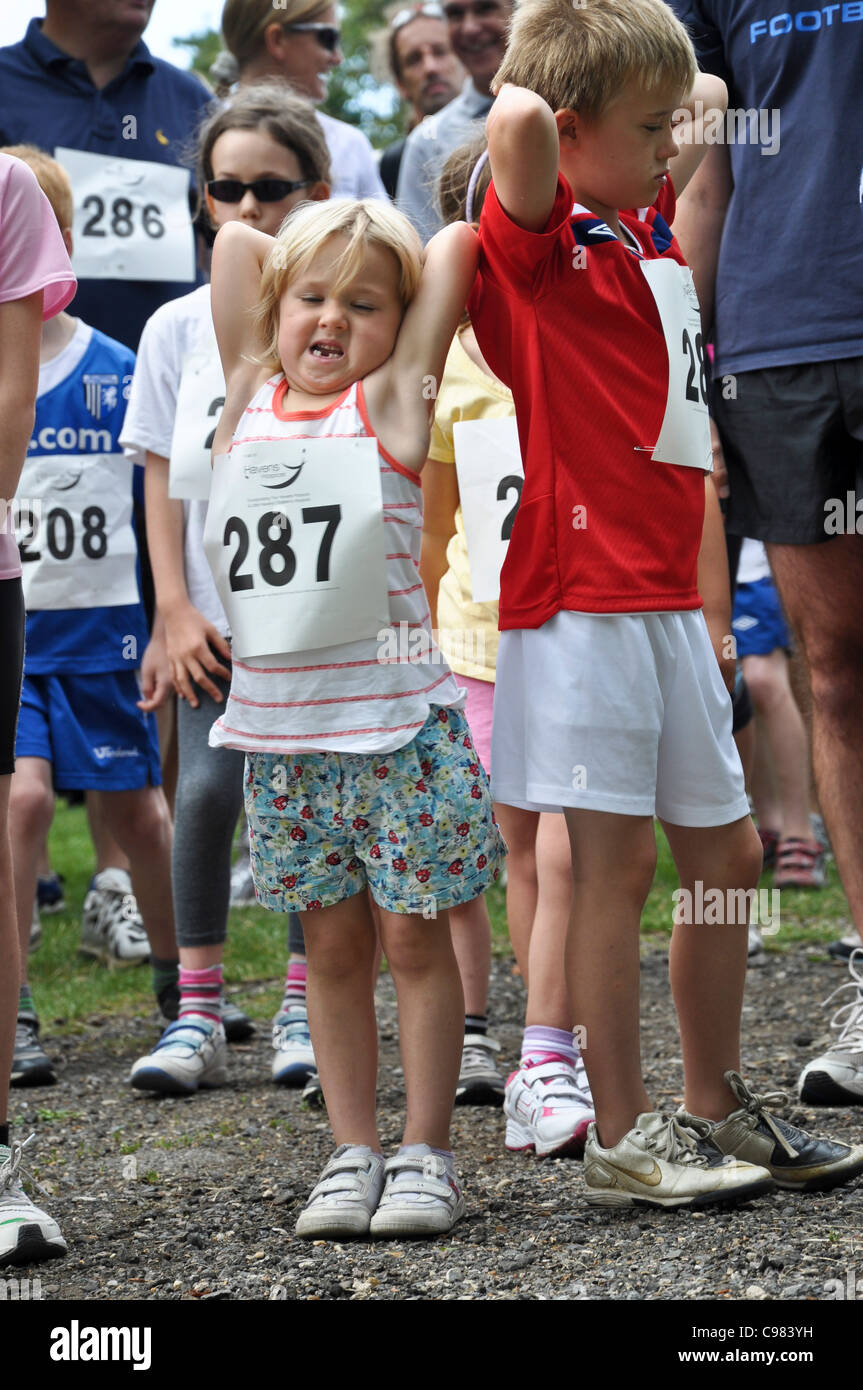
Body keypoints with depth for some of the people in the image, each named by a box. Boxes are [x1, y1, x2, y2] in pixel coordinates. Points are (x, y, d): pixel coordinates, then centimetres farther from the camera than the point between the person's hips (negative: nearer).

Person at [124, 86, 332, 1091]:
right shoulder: (178, 329, 3)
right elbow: (162, 480, 5)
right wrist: (176, 610, -3)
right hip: (217, 618, 1)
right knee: (207, 789, -10)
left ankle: (304, 1009, 11)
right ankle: (199, 1015, -2)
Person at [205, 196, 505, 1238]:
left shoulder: (389, 400, -1)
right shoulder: (249, 395, 8)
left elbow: (459, 246, -4)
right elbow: (232, 240, 11)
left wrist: (436, 257, 14)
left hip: (394, 718, -4)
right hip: (279, 730, 4)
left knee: (413, 938, 3)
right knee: (332, 945, 10)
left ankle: (425, 1154, 9)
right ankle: (352, 1153, 16)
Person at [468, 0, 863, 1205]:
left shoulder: (646, 222, 14)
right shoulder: (538, 241, -10)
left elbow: (712, 98, 32)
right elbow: (518, 128, -33)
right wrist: (523, 99, -13)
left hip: (669, 596, 9)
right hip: (582, 594, -8)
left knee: (726, 853, 12)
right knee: (617, 859, -4)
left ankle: (719, 1108, 23)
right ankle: (623, 1139, 2)